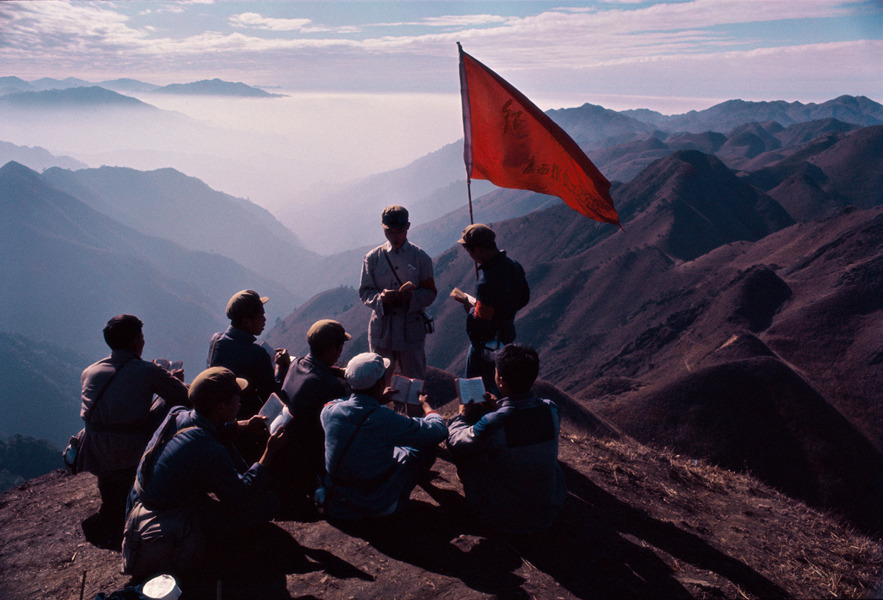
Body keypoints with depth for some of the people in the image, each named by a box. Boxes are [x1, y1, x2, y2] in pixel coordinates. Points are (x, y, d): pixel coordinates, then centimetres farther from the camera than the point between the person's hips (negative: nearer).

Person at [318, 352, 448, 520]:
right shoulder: (387, 421, -29)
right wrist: (426, 404, 7)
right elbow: (440, 429, -12)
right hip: (376, 508, -5)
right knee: (427, 443, 9)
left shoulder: (329, 410, -14)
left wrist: (378, 400, 21)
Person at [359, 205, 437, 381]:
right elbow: (364, 292, 3)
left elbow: (430, 292, 1)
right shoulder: (372, 258, 3)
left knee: (415, 382, 6)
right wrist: (381, 298, -19)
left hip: (411, 330, -1)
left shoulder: (421, 257, 1)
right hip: (381, 331, 1)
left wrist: (411, 297, -20)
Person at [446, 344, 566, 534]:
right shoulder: (551, 411, -16)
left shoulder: (492, 424, -30)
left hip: (501, 519, -4)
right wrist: (499, 409, 13)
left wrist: (463, 415, 9)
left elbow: (455, 442, -9)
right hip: (548, 513, 4)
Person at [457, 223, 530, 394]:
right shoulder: (513, 266, -4)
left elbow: (478, 325, -29)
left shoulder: (488, 281, -33)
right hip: (508, 335, 9)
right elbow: (524, 298, 13)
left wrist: (469, 307, -10)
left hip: (485, 346, -9)